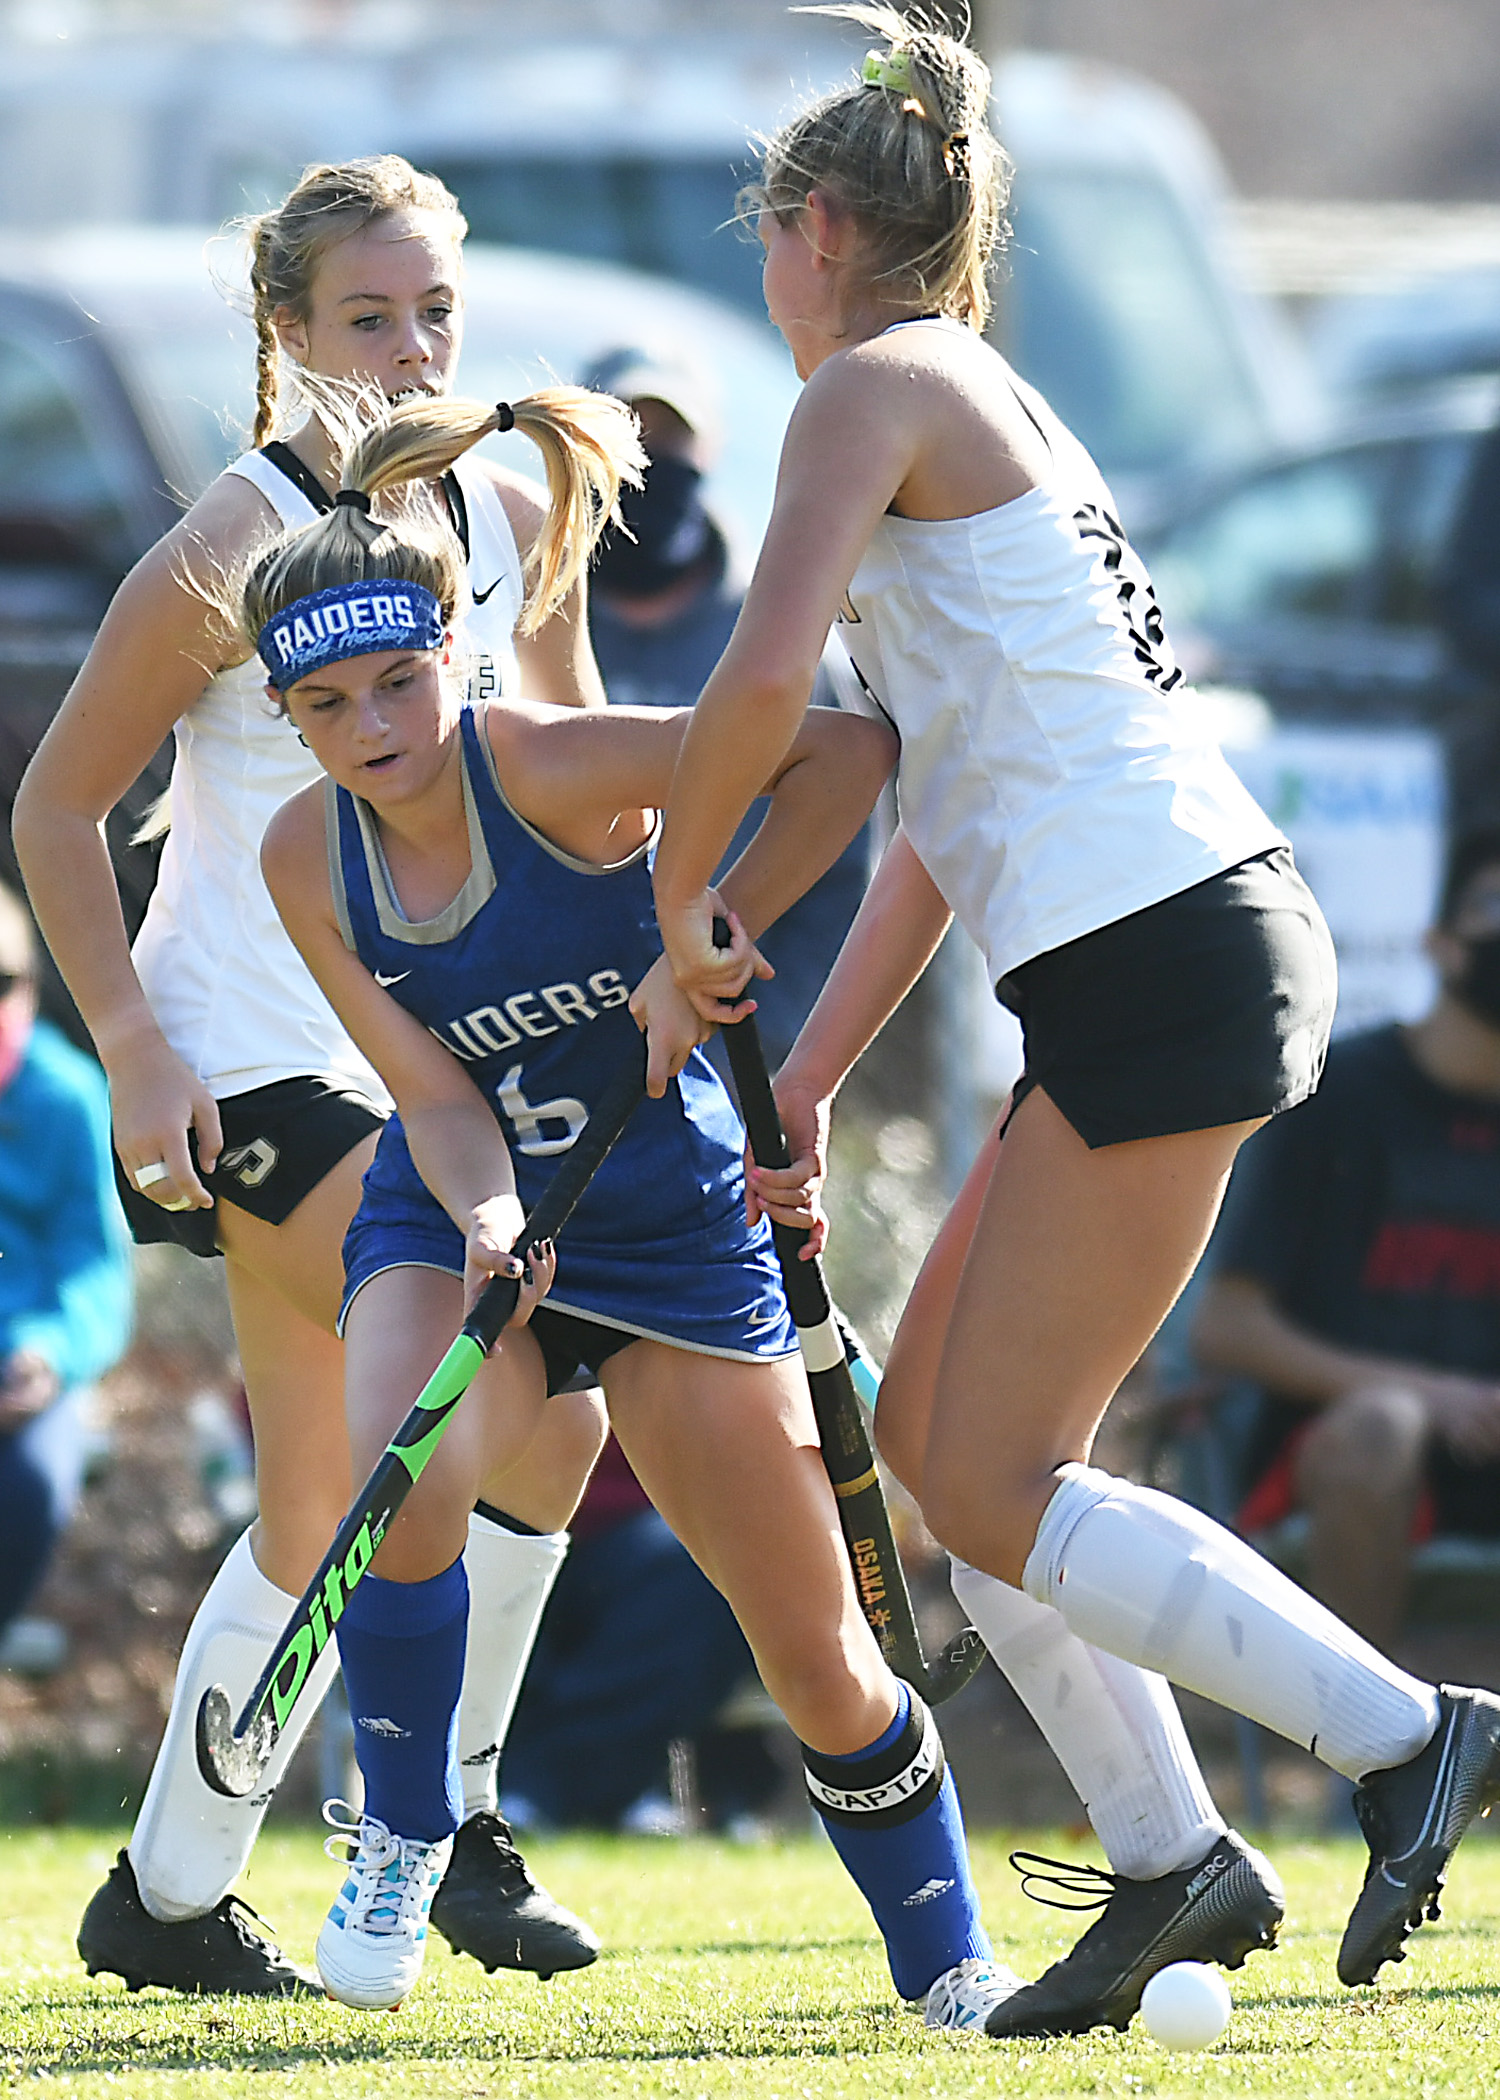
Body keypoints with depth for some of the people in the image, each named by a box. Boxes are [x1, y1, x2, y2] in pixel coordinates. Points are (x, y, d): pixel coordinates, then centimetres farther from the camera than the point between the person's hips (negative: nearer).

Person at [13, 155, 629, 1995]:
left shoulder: (512, 520, 4)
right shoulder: (233, 550, -14)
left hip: (414, 1064, 7)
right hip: (254, 1072, -7)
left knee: (324, 1523, 12)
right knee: (542, 1398, -22)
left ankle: (169, 1897, 23)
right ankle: (444, 1812, -10)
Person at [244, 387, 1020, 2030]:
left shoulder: (547, 767, -22)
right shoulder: (306, 859, -9)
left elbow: (844, 749, -27)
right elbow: (433, 1090, -12)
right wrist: (483, 1221, -32)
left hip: (673, 1224, -2)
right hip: (456, 1220, 2)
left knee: (823, 1670, 1)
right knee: (397, 1489, -32)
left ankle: (951, 1970, 25)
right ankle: (399, 1847, -7)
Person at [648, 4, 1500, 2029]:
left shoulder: (878, 386, -5)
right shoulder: (986, 403, 24)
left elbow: (767, 672, -21)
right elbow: (943, 807, 26)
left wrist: (682, 889, -4)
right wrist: (807, 1077, 24)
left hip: (1156, 965, -9)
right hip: (1188, 948, 9)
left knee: (990, 1488, -6)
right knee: (932, 1430, 13)